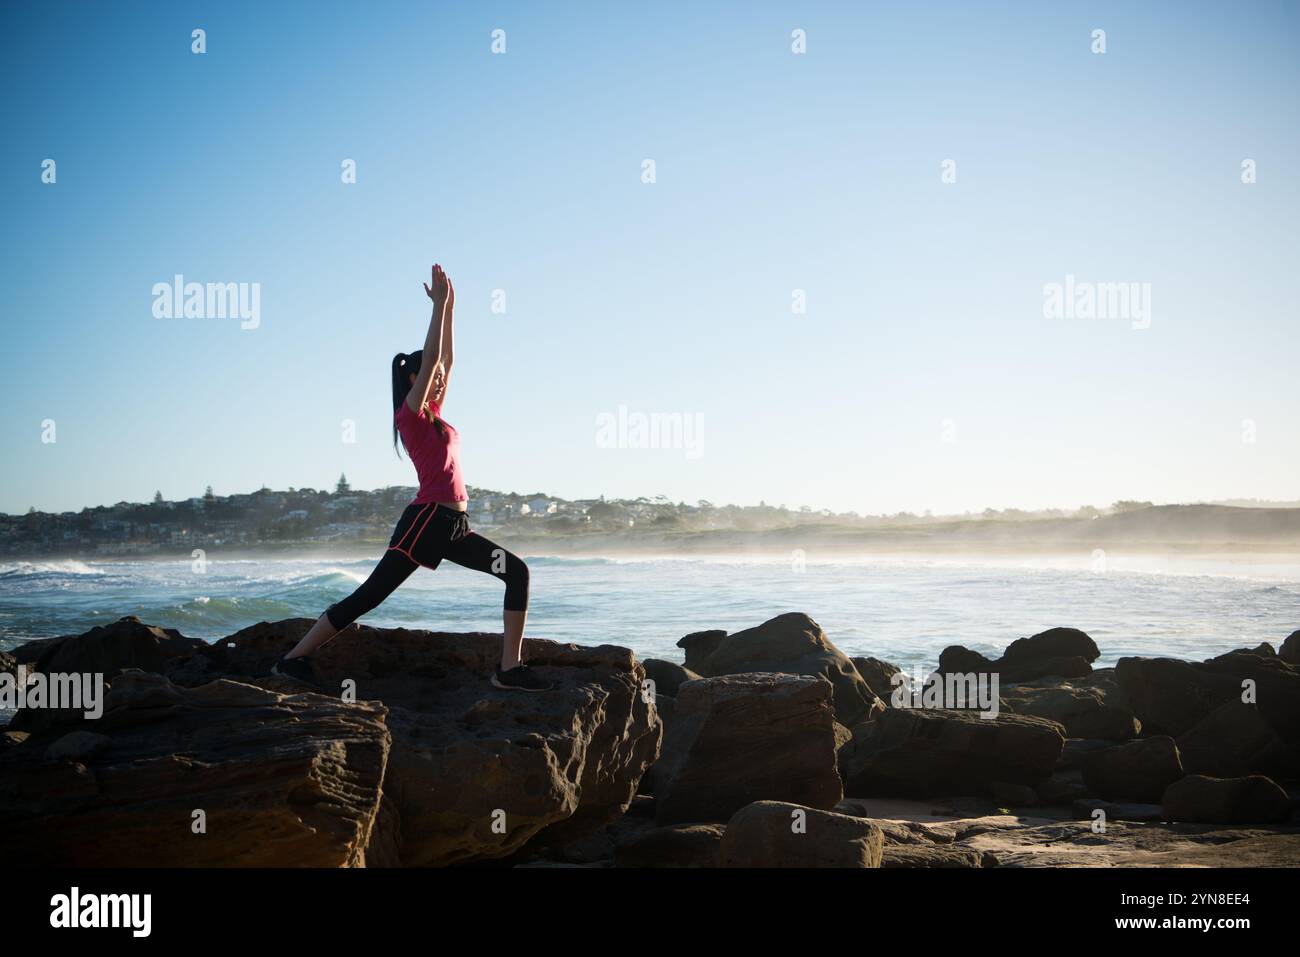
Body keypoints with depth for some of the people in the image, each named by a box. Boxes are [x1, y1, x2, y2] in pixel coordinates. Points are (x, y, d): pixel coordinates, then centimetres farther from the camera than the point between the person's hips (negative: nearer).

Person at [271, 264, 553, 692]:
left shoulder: (432, 414, 17)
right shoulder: (410, 414, -5)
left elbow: (445, 359, 23)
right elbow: (429, 358, -13)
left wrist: (449, 308, 21)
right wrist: (439, 304, -10)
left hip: (453, 526, 9)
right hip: (427, 518, -9)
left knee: (517, 572, 2)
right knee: (368, 596, -8)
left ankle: (510, 668, -3)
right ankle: (293, 659, -2)